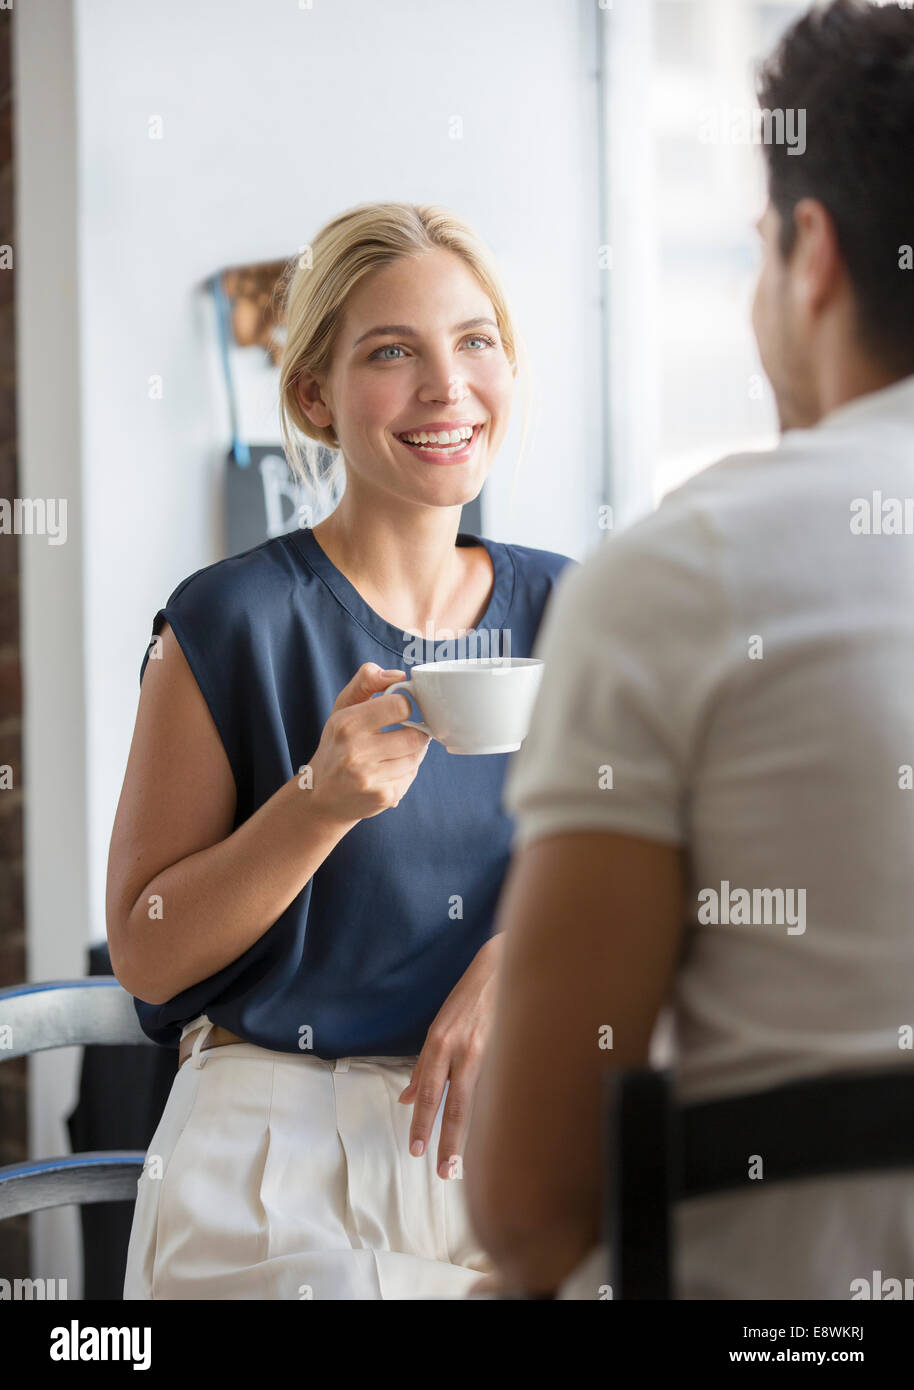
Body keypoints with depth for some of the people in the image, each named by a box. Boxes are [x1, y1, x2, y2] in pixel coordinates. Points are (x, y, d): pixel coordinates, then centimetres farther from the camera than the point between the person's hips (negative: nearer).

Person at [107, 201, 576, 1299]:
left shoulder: (565, 612, 5)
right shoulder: (233, 623, -8)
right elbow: (144, 952, -7)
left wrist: (523, 955, -9)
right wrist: (323, 800, -20)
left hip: (513, 1155, 4)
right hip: (280, 1176, -4)